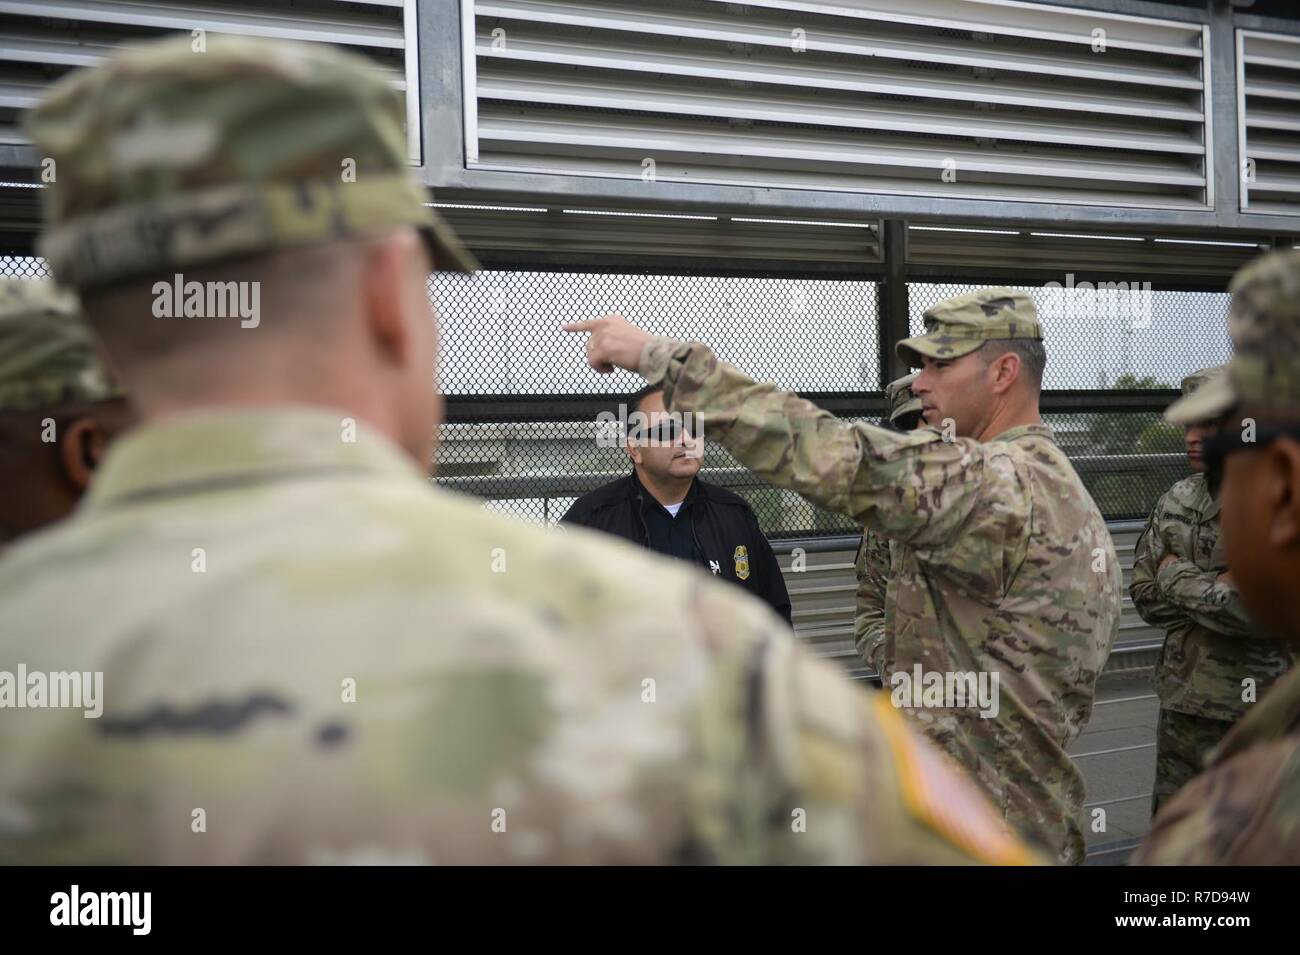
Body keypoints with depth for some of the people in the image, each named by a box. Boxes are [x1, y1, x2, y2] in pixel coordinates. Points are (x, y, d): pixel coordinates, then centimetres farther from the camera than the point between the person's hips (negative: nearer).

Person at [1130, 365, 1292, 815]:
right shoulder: (1177, 502, 7)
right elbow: (1146, 596, 5)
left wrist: (1179, 578, -13)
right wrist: (1216, 591, -11)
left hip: (1257, 715, -6)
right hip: (1183, 702, 6)